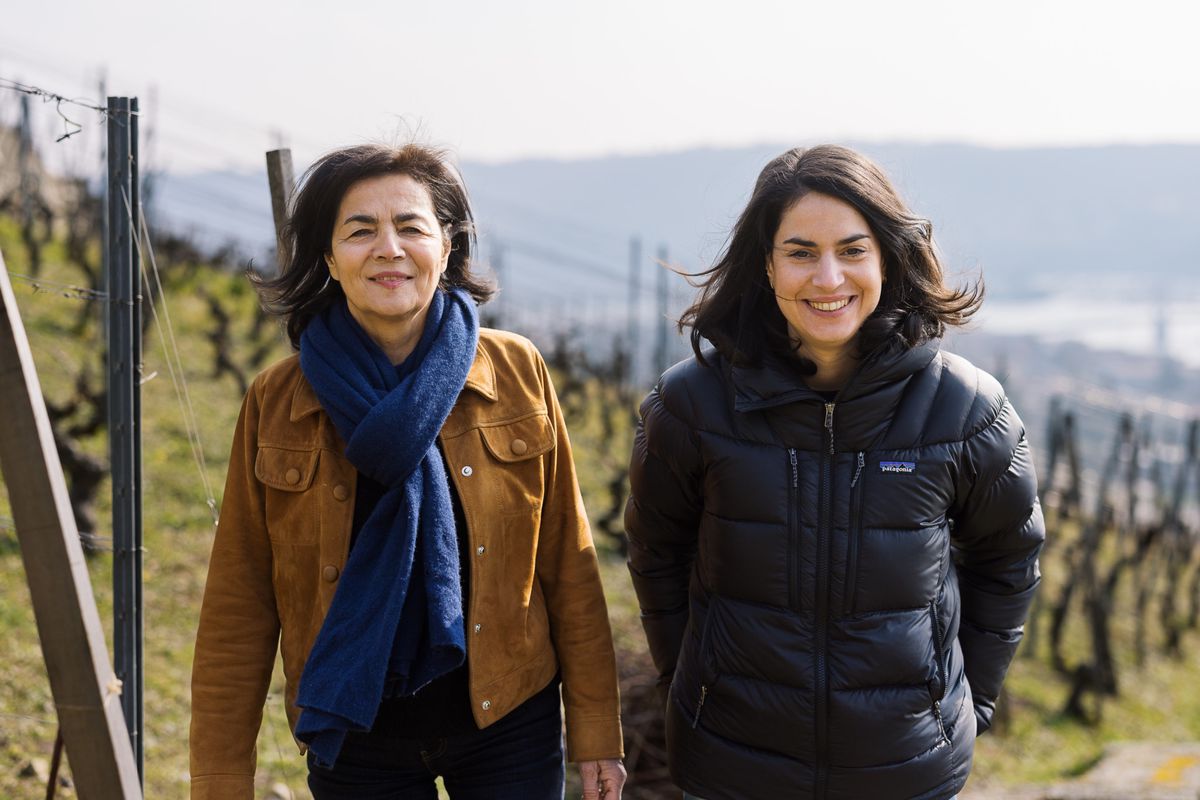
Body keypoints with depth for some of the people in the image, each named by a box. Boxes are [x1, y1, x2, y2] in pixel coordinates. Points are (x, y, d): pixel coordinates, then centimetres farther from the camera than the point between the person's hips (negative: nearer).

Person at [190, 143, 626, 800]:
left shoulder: (516, 375, -5)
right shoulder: (276, 403, -5)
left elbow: (568, 564, -1)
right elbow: (238, 610, -2)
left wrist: (595, 730, -2)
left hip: (507, 723, 0)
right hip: (356, 739, 0)